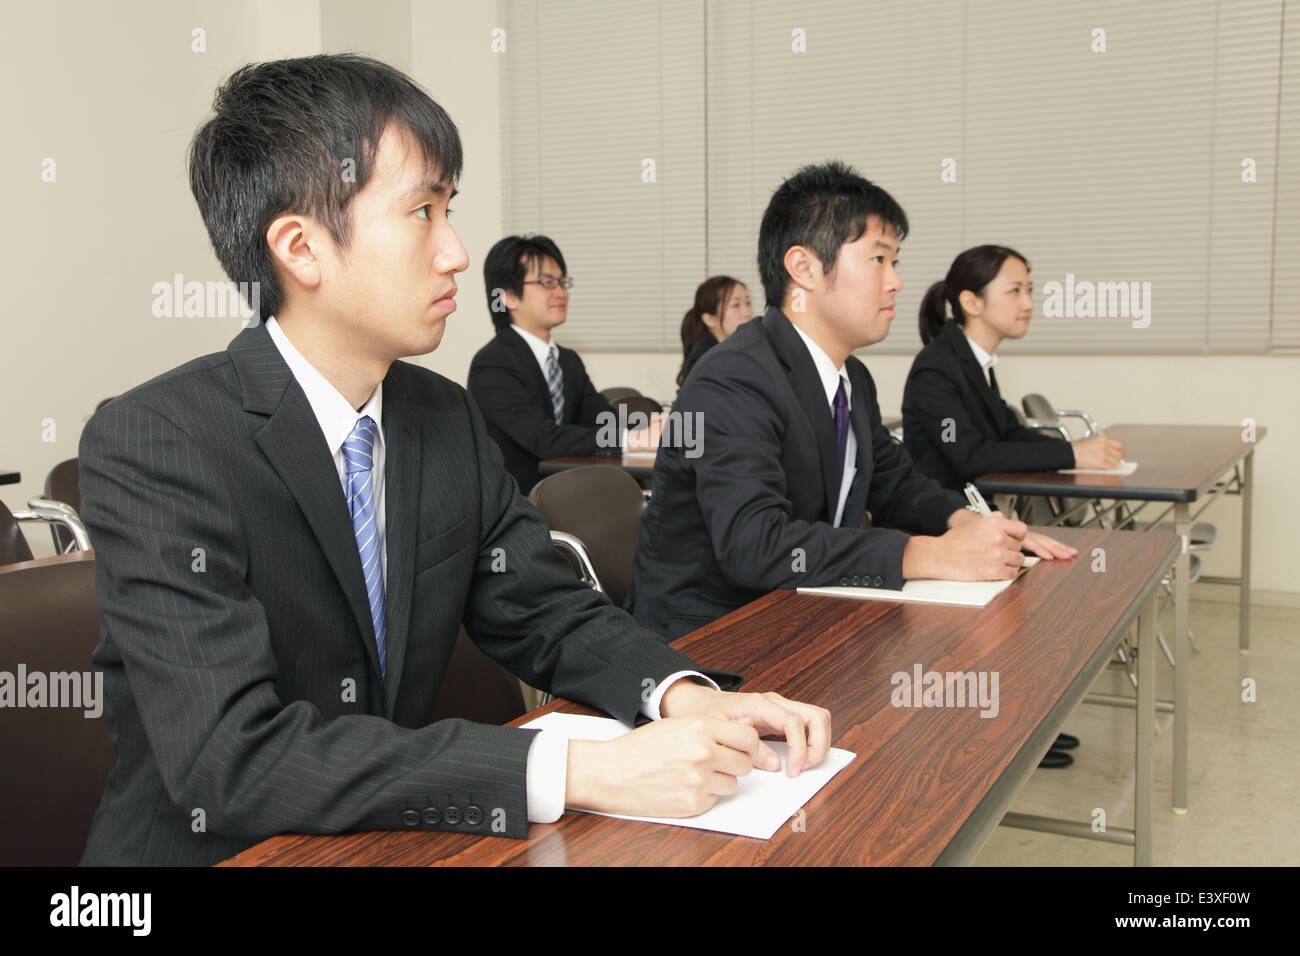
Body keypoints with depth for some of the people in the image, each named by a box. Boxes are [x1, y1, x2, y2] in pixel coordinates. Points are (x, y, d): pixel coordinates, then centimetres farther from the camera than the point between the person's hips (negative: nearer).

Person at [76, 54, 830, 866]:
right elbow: (232, 755, -27)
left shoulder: (447, 417, 0)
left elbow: (546, 612, 7)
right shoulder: (149, 446, -18)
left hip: (396, 837, 5)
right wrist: (581, 774, -32)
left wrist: (685, 695, -13)